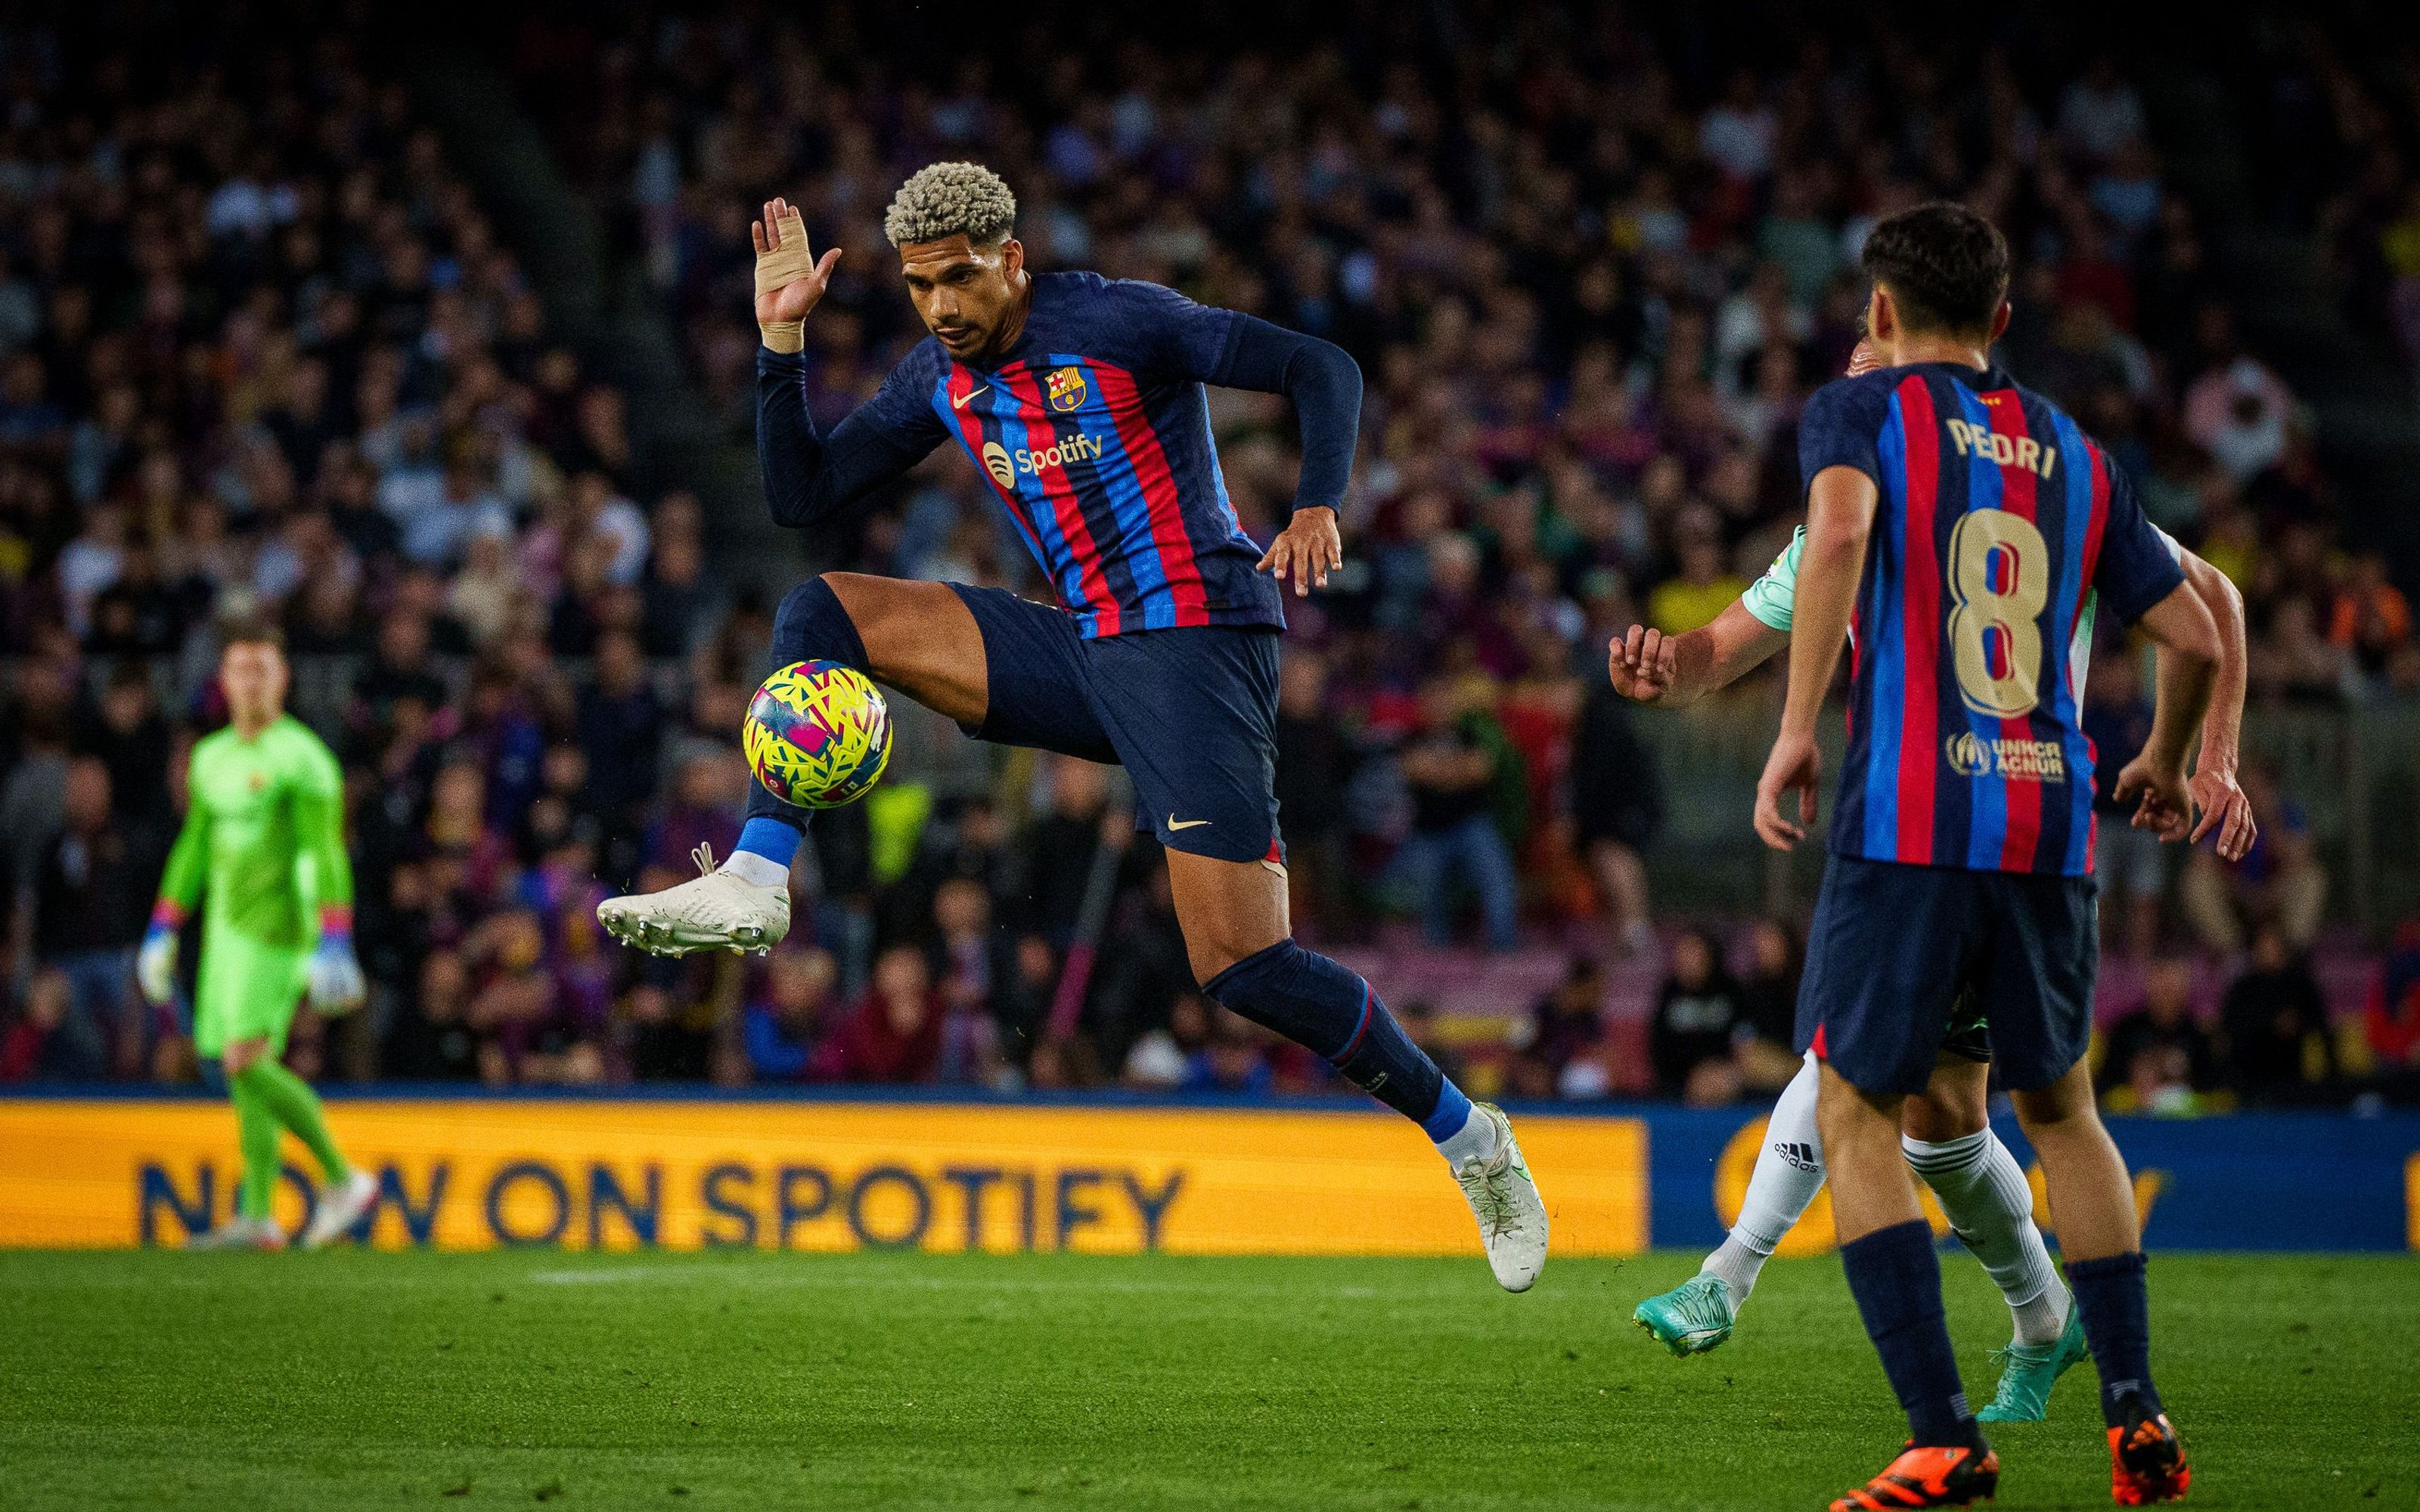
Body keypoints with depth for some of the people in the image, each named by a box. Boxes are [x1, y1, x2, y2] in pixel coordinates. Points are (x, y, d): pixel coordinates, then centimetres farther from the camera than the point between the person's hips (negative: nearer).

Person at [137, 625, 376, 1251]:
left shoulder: (301, 757, -9)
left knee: (245, 1059, -17)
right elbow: (193, 847, 23)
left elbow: (326, 853, -13)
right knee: (244, 1071, 5)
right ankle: (257, 1217, 6)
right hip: (226, 929, 8)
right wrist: (162, 932, 20)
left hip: (277, 925, -8)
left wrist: (335, 944, -20)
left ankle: (343, 1179, -9)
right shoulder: (211, 757, 15)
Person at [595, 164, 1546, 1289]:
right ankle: (754, 885, -9)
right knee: (822, 613, -2)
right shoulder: (939, 380, 10)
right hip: (1083, 651, 7)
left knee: (1243, 968, -17)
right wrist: (781, 340, 3)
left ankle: (1472, 1142, 0)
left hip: (1198, 645, -7)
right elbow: (801, 499, 12)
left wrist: (1318, 508, -28)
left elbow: (1320, 369, -11)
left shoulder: (1117, 323, -10)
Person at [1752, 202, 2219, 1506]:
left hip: (1909, 822, -5)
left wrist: (1796, 730, -16)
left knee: (1855, 1117, 3)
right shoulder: (2075, 454, 18)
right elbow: (2195, 637, 18)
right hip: (2050, 825, 5)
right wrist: (2164, 763, 38)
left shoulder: (1863, 409, 5)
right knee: (2061, 1110, 22)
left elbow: (1839, 530, -17)